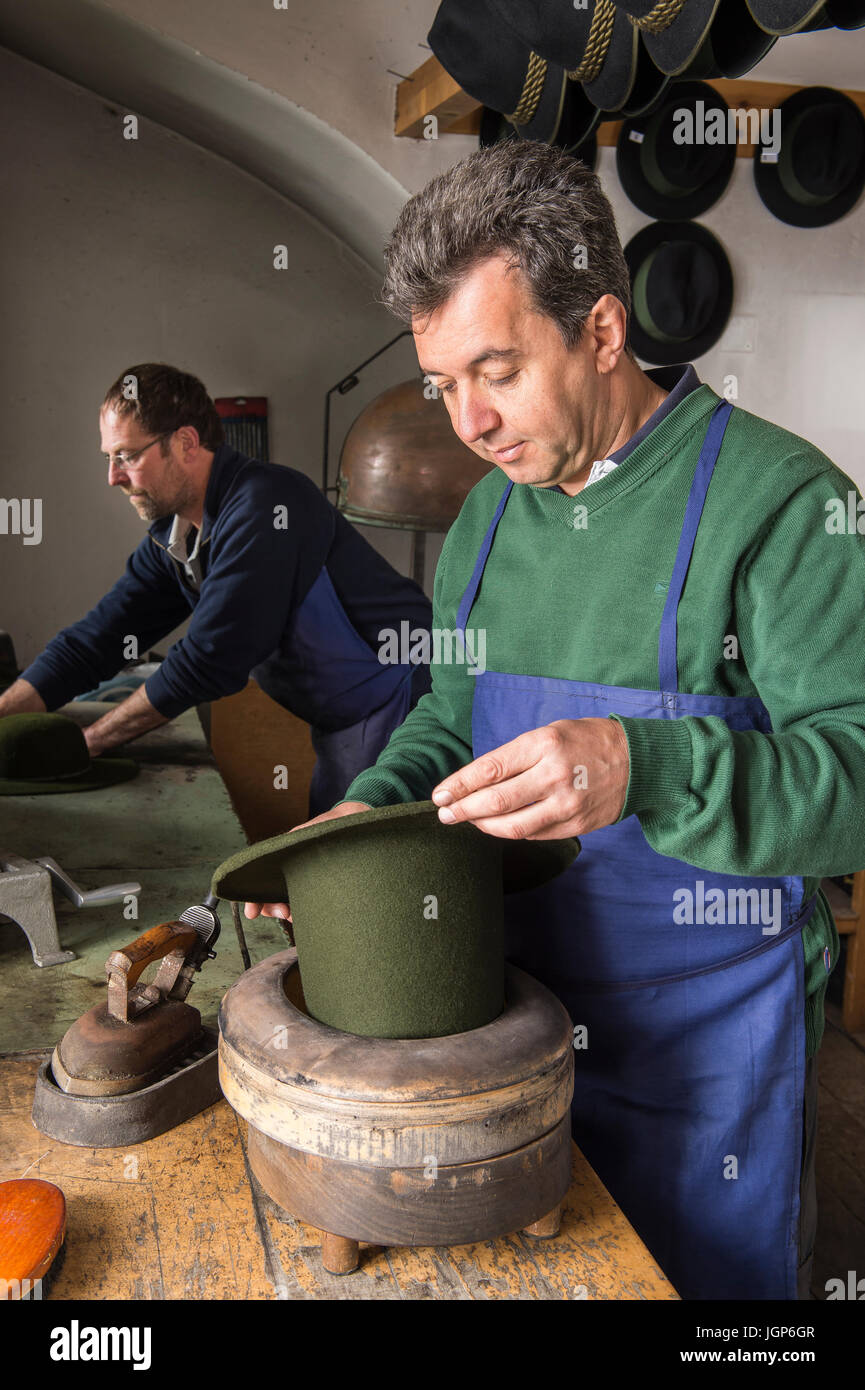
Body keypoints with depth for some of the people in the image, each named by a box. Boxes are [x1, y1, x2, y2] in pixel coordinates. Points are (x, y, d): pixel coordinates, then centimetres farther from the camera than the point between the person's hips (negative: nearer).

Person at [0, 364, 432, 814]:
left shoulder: (262, 506, -24)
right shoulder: (170, 538, 6)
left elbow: (209, 663, -24)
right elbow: (94, 640, 7)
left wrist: (82, 743, -14)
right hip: (340, 726, 9)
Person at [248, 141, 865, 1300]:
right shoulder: (486, 514, 5)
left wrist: (646, 768, -38)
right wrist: (375, 807, -5)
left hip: (706, 1046, -5)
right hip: (518, 1012, 6)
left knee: (710, 1277, 17)